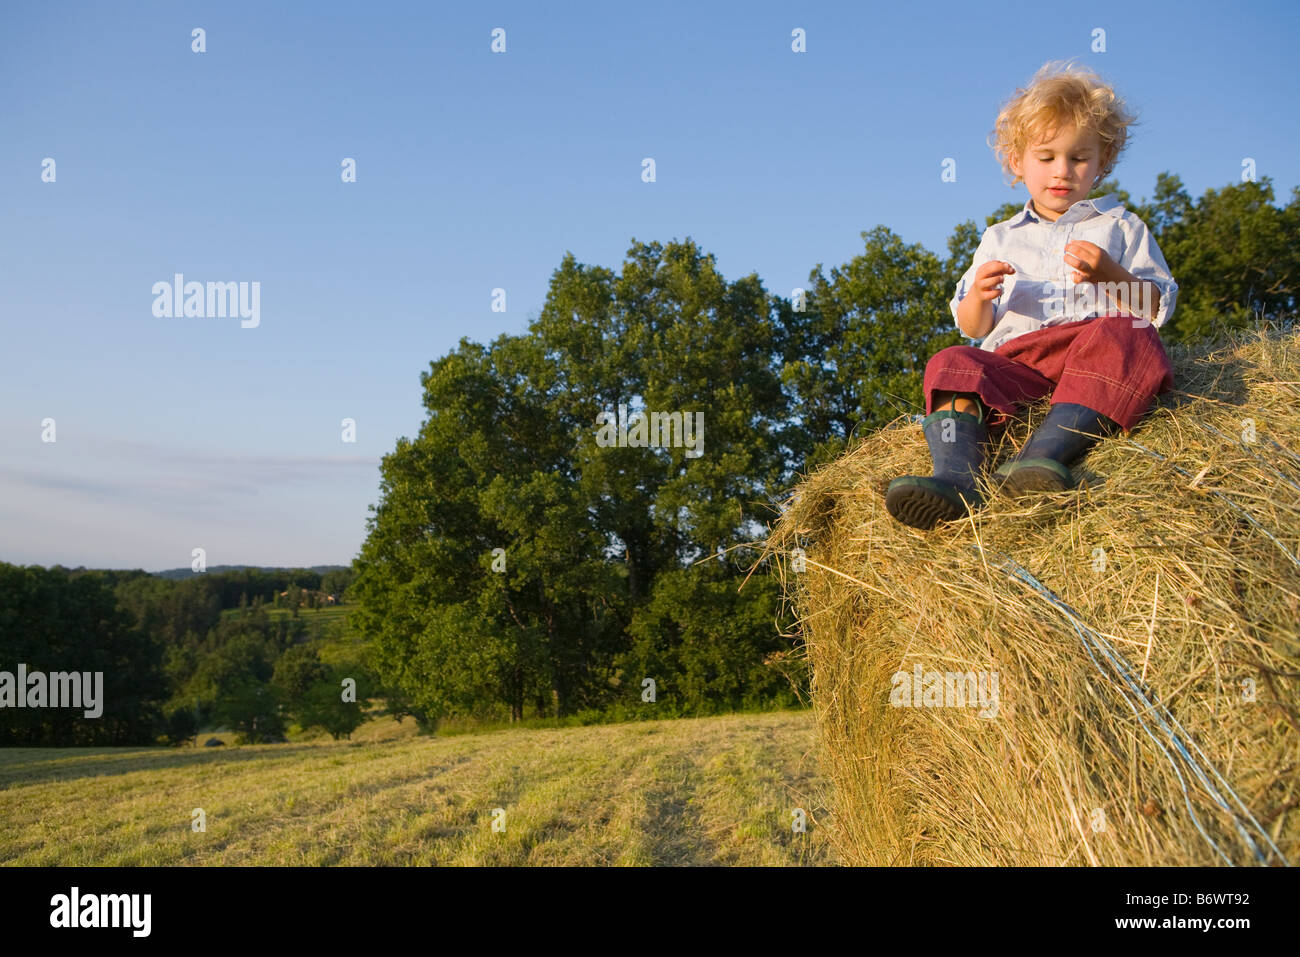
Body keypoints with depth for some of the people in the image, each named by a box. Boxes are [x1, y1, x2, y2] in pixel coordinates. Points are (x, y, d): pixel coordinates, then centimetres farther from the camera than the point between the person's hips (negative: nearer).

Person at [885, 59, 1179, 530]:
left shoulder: (1120, 227, 22)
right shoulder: (1000, 238, 28)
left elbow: (1157, 310, 11)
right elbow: (973, 328, 21)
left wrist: (1110, 275, -9)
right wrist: (979, 296, -4)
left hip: (1091, 344, -2)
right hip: (1016, 359, 3)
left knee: (1125, 335, -36)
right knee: (952, 362, -26)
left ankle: (1044, 455, -54)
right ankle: (955, 478, -51)